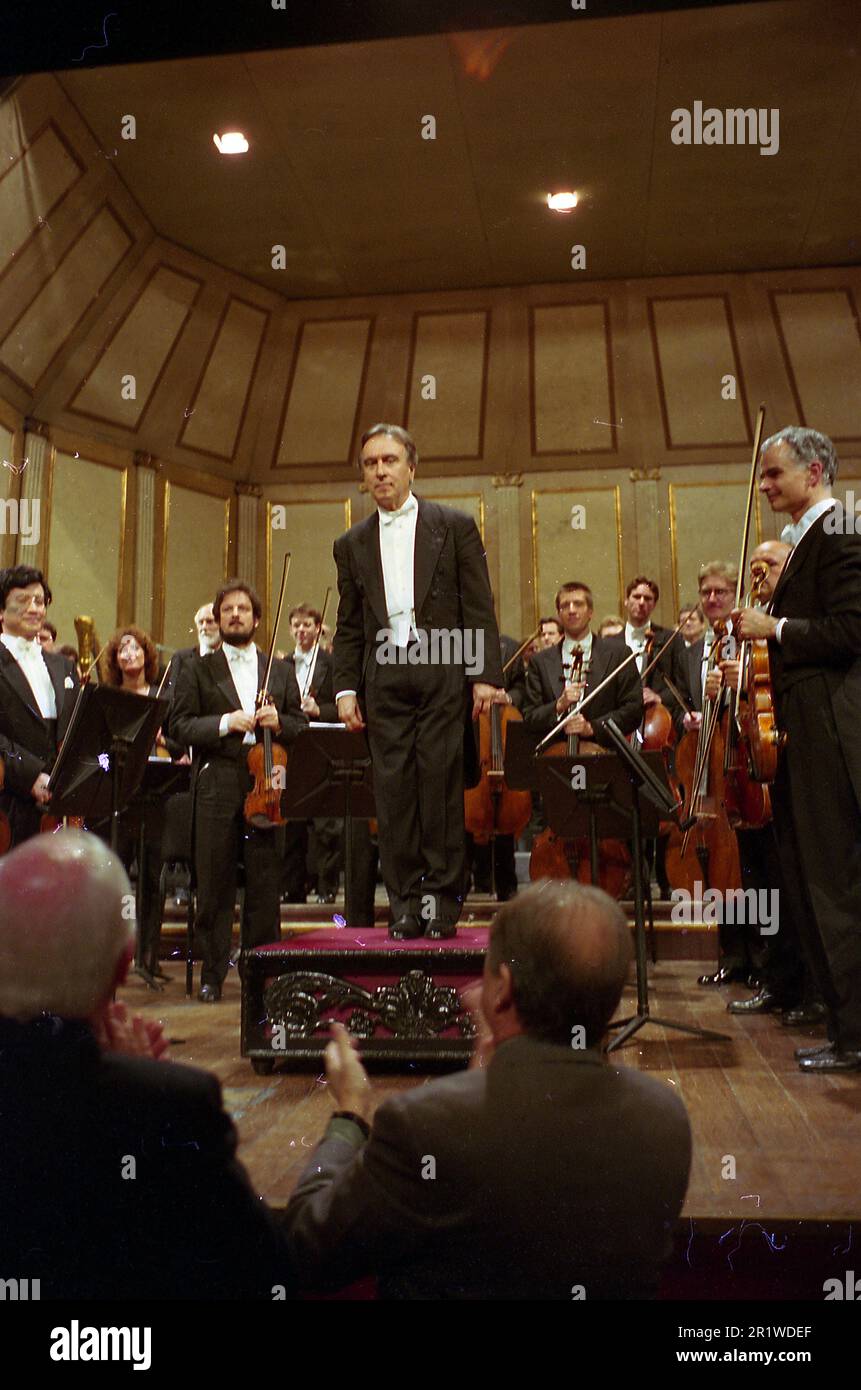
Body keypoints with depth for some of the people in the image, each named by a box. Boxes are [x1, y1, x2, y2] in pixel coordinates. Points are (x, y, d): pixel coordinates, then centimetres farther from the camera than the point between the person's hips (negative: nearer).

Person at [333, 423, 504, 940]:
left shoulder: (455, 526, 8)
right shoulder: (352, 544, 16)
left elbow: (479, 608, 2)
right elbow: (349, 627, 15)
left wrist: (486, 675, -6)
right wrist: (346, 687, 4)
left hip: (443, 672, -2)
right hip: (384, 679, 3)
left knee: (441, 784, -4)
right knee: (393, 789, 0)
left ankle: (444, 901, 6)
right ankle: (405, 903, 8)